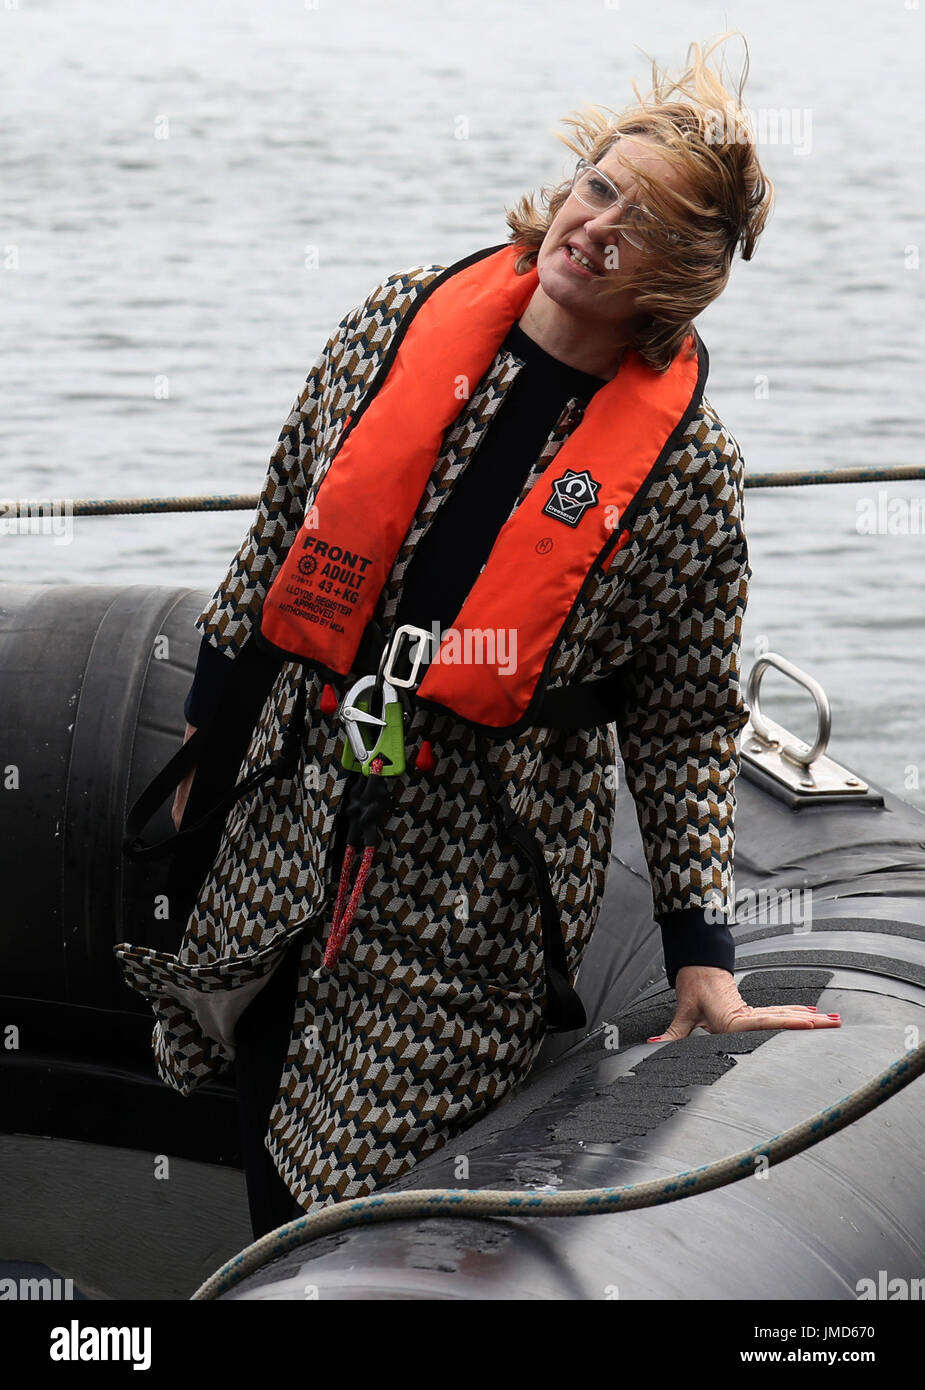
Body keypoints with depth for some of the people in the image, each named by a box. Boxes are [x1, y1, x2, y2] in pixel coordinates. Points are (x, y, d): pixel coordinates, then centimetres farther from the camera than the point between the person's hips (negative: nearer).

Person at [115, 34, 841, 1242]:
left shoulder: (686, 465, -10)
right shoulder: (406, 323, -2)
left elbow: (688, 726, -5)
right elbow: (285, 529, 8)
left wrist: (702, 961, -10)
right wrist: (206, 733, 12)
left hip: (475, 872, -4)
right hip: (294, 797, 4)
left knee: (377, 1220, -3)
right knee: (268, 1161, 13)